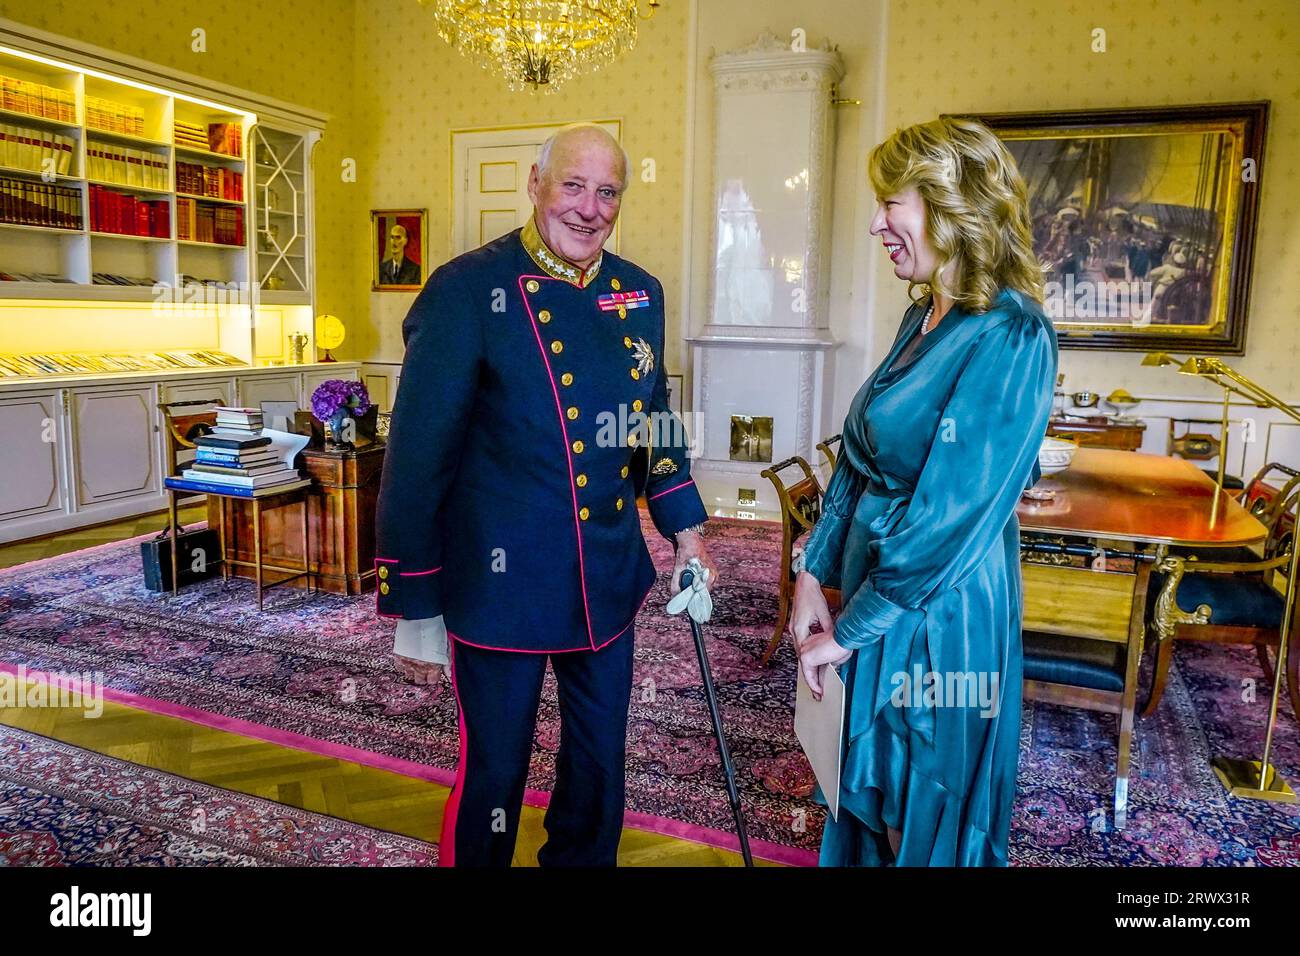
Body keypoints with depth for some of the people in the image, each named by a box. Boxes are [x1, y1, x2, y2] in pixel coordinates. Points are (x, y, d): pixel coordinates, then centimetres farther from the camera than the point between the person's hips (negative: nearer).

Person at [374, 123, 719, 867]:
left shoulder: (640, 293, 4)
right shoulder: (466, 291, -14)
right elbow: (417, 459, -12)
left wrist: (685, 528, 14)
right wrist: (415, 609, -10)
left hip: (611, 581, 6)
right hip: (501, 584, -5)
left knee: (600, 764, 21)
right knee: (494, 773, 12)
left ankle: (582, 858, 48)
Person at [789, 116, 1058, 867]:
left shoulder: (1010, 339, -21)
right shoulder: (925, 318, 5)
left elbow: (951, 517, -23)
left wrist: (850, 630, -16)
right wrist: (815, 572, 3)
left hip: (938, 614, -7)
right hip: (874, 584, 8)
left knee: (925, 821, 15)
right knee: (874, 794, 24)